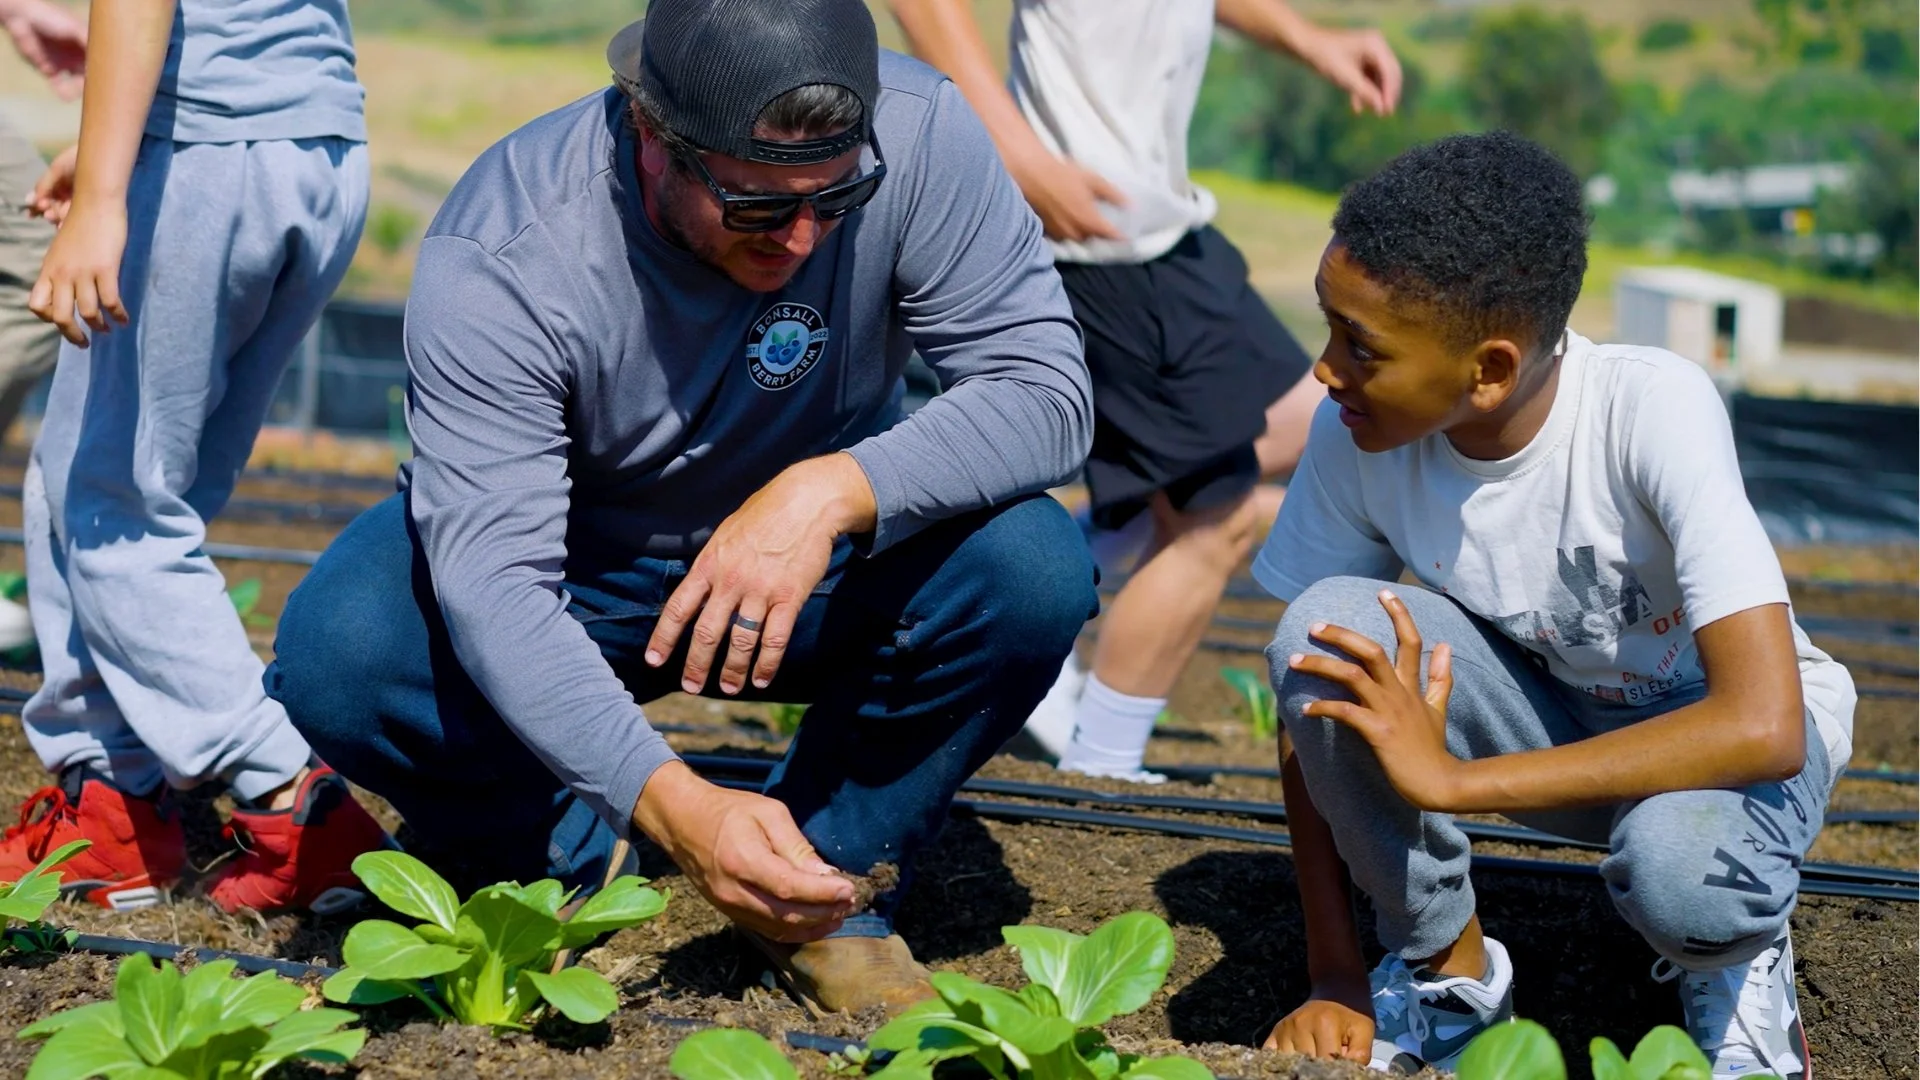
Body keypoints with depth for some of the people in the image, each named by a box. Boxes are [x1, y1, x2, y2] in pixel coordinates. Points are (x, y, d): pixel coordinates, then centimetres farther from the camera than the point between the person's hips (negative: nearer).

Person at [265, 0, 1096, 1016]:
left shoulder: (914, 136, -27)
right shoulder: (500, 256, -31)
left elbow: (1045, 387, -25)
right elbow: (491, 578, -38)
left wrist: (836, 491, -43)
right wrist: (672, 801, -52)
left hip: (816, 558, 2)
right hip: (574, 575, -1)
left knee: (1033, 569, -28)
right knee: (336, 658, -30)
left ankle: (825, 883, -4)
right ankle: (561, 857, 2)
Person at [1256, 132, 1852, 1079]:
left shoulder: (1653, 408, -32)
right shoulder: (1353, 433, -21)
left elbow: (1764, 725, -39)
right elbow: (1309, 707, -9)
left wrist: (1452, 778, -39)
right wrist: (1334, 977, -15)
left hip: (1711, 730, -3)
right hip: (1545, 709, 4)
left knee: (1677, 864, -38)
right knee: (1325, 633, -26)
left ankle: (1734, 964, 0)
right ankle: (1443, 965, -4)